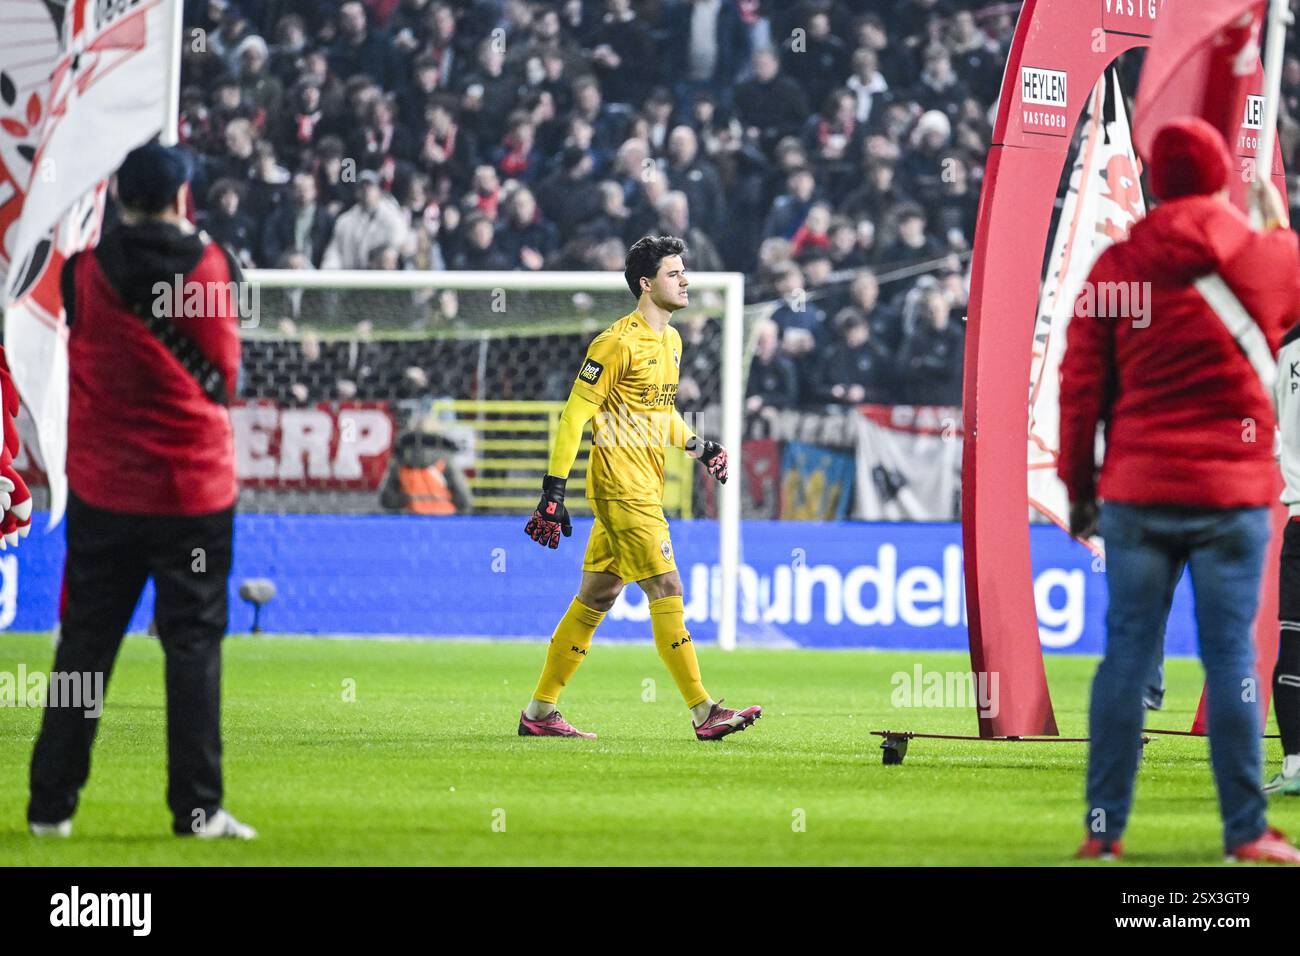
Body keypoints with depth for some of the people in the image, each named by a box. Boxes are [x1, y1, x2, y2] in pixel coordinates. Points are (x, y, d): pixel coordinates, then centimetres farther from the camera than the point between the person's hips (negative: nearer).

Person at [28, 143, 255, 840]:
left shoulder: (86, 273, -5)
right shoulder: (213, 268, -7)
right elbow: (226, 369, 3)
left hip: (101, 489, 2)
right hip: (194, 487, -2)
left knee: (84, 643, 9)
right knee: (192, 642, 2)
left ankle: (51, 805, 9)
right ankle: (196, 809, -2)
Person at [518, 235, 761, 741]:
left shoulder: (671, 340, 15)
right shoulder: (618, 342, -13)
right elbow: (574, 414, -13)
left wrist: (696, 445, 10)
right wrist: (553, 490, -16)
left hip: (645, 486, 9)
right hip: (622, 486, -9)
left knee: (597, 595, 11)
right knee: (666, 589, -11)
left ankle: (540, 711, 16)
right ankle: (703, 712, -11)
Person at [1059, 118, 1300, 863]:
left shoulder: (1117, 268, 0)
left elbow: (1082, 386, 2)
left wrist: (1078, 487, 10)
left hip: (1136, 493, 1)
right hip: (1233, 494, -1)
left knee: (1127, 654, 4)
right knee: (1232, 655, 2)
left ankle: (1104, 829, 4)